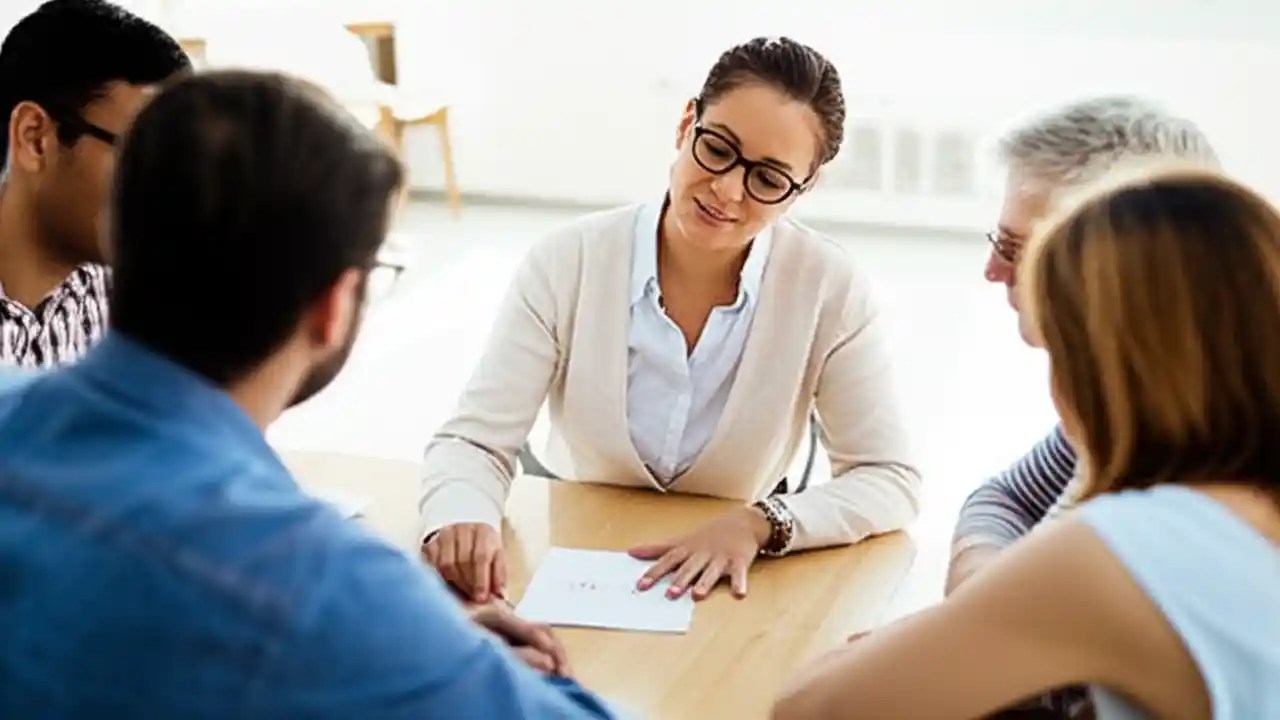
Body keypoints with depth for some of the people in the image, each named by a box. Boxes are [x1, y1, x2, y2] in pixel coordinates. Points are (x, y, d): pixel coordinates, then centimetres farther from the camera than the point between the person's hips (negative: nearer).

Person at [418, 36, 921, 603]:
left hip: (731, 584, 1)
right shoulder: (567, 262, -12)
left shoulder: (827, 288, -12)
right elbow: (473, 442, -11)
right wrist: (462, 520, -32)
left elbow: (890, 479, -8)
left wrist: (760, 524, -24)